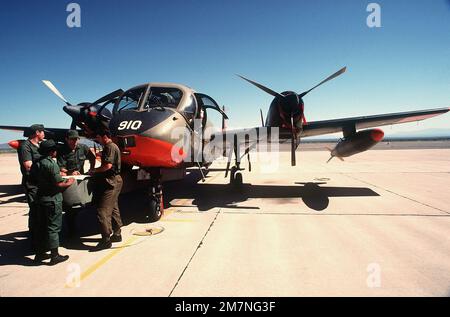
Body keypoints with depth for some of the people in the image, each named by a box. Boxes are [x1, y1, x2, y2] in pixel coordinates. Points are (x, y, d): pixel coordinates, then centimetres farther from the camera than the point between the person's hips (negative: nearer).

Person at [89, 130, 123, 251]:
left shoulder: (110, 147, -14)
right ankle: (116, 235, 26)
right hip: (113, 181, 11)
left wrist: (94, 170, -9)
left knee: (103, 211, -10)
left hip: (111, 182, -11)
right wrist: (96, 171, 7)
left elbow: (108, 165, -23)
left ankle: (106, 240, -6)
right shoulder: (110, 147, 18)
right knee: (113, 209, 17)